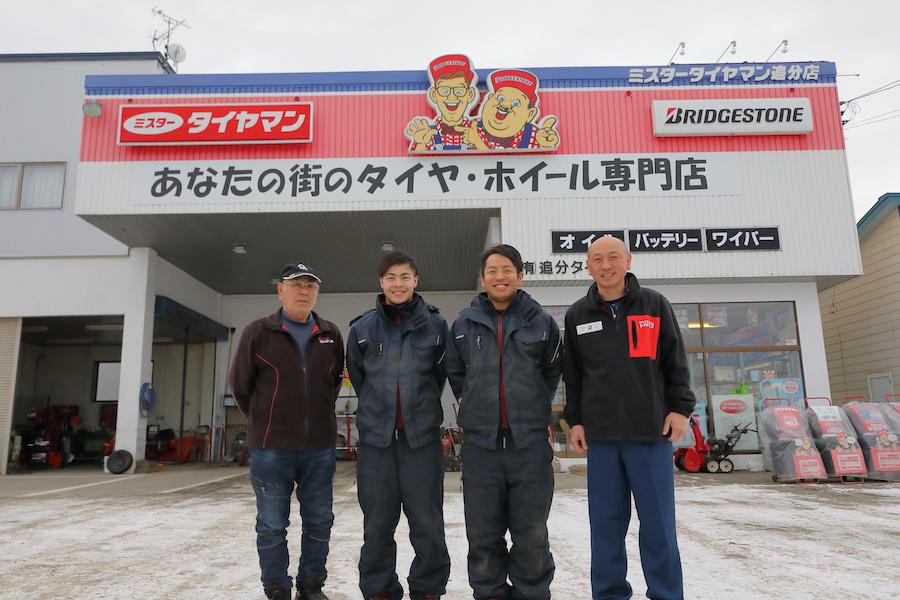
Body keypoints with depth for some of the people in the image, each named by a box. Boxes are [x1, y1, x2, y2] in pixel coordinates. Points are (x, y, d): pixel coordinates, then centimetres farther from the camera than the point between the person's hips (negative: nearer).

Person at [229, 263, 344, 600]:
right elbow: (240, 386, 4)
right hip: (271, 449, -3)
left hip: (320, 447, 3)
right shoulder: (258, 333, -3)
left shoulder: (330, 335, 6)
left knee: (319, 522, 12)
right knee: (272, 526, 7)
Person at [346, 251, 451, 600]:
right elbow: (357, 378, 14)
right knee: (377, 522, 9)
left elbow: (440, 374, 10)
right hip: (375, 437, 1)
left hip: (422, 436, -1)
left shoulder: (435, 325, 1)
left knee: (427, 520, 5)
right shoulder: (362, 328, 3)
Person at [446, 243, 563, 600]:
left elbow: (553, 371, 14)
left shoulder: (541, 322, 2)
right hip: (480, 442, 1)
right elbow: (455, 374, 16)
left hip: (530, 442, -1)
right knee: (483, 531, 9)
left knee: (531, 532, 7)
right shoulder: (464, 324, 4)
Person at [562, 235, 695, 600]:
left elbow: (676, 362, 6)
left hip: (652, 431, -1)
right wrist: (574, 419, 7)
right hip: (601, 434, 2)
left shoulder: (654, 304, 4)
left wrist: (680, 408, -1)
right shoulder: (577, 315, 8)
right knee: (606, 522, 8)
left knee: (657, 521, 4)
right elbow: (572, 375, 11)